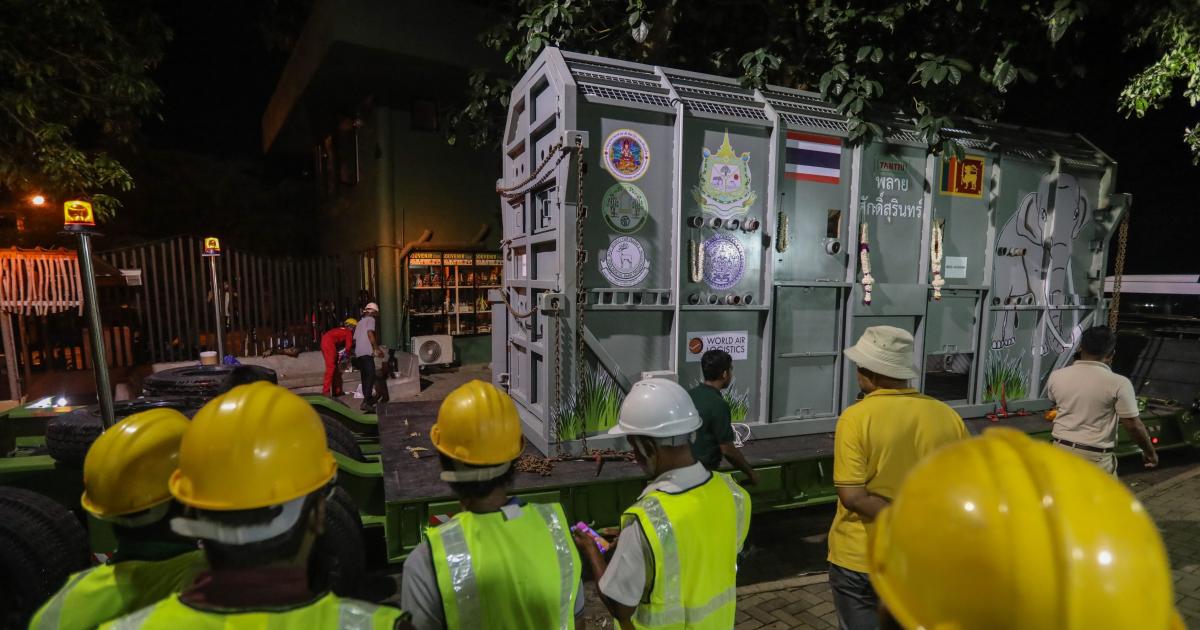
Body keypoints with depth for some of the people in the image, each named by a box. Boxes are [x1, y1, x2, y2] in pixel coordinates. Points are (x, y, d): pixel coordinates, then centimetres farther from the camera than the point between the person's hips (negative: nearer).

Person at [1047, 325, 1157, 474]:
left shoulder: (1056, 376, -3)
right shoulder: (1118, 383, -13)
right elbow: (1133, 425, -8)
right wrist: (1150, 451, 9)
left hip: (1061, 450, 3)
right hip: (1095, 457, -3)